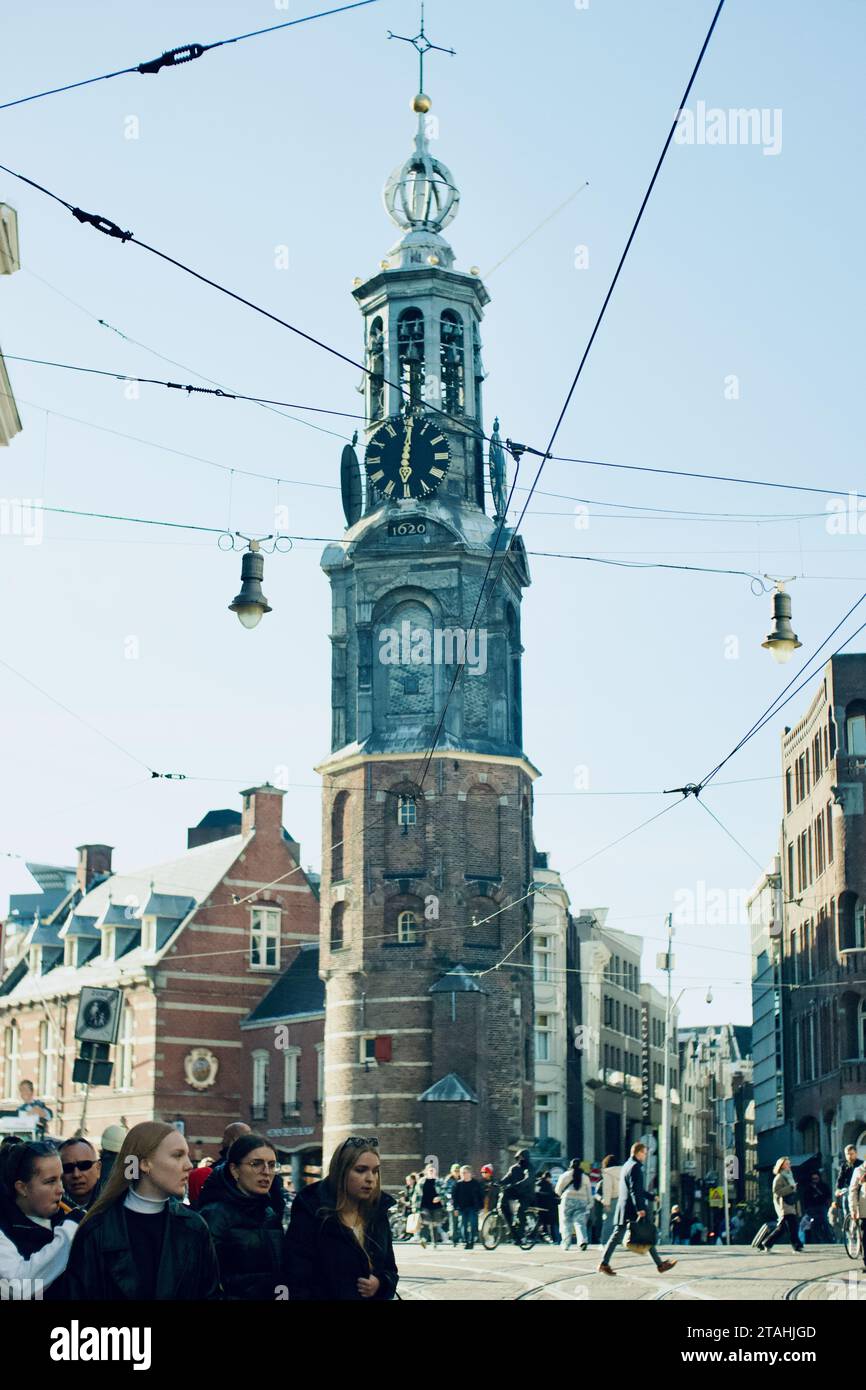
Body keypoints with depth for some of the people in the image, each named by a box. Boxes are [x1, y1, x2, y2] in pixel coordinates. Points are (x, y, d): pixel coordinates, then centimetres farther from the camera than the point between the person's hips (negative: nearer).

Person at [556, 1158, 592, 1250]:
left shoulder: (566, 1175, 2)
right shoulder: (585, 1177, 9)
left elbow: (558, 1190, 7)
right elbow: (589, 1193, 9)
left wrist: (561, 1195, 26)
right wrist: (590, 1204, 14)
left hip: (568, 1200, -2)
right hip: (582, 1201, 2)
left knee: (566, 1223, 6)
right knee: (580, 1223, 0)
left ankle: (566, 1244, 4)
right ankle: (583, 1241, -21)